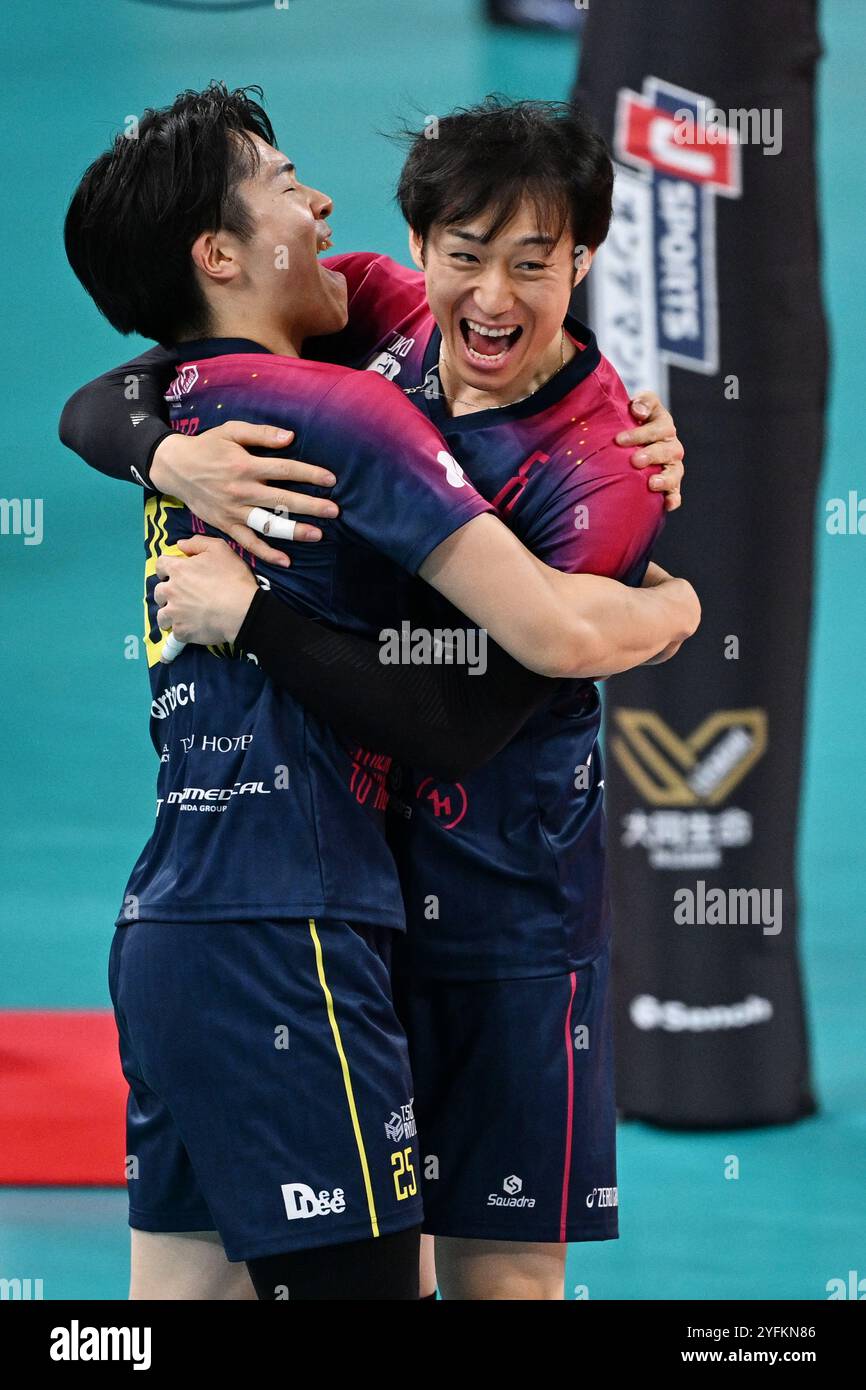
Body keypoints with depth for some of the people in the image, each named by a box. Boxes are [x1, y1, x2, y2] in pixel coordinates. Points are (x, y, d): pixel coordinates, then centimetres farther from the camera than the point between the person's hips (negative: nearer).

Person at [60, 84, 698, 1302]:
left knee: (188, 1274, 8)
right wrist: (673, 604, 7)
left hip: (164, 926, 9)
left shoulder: (181, 416, 17)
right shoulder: (329, 410, -9)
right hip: (281, 937, -9)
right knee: (357, 1277, -7)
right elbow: (559, 631, -16)